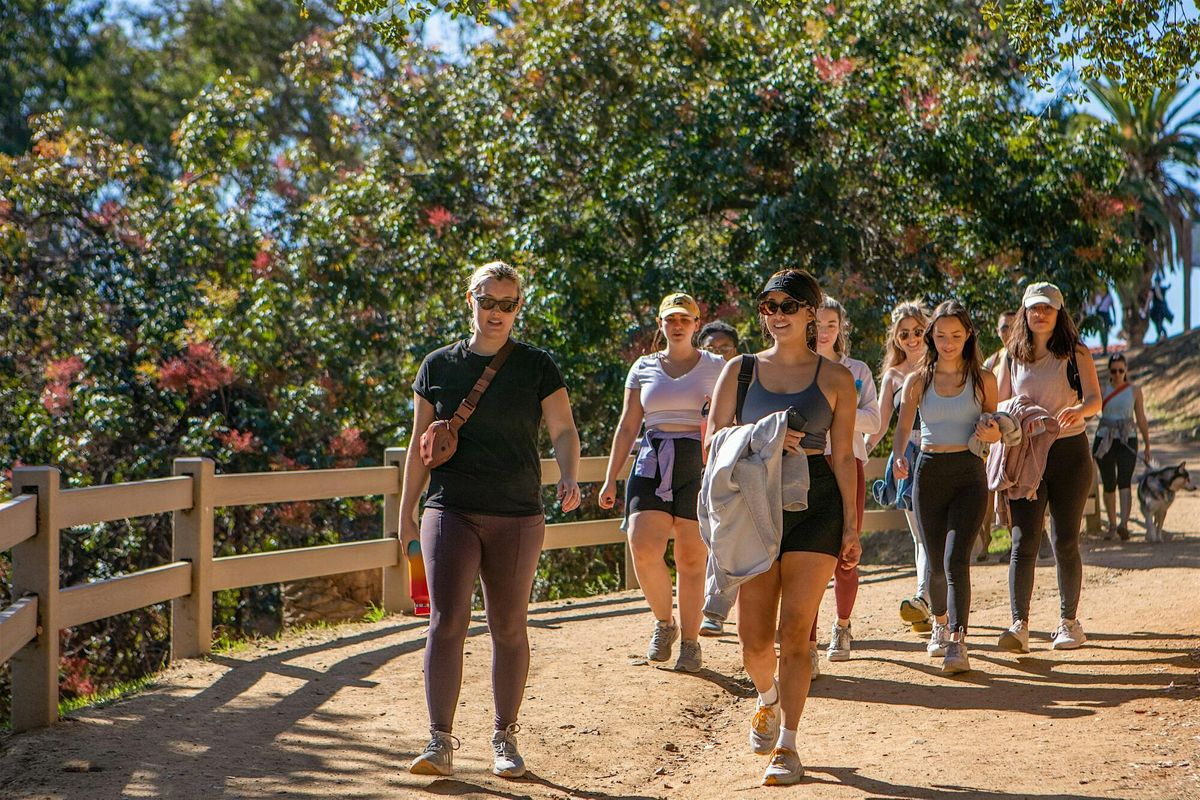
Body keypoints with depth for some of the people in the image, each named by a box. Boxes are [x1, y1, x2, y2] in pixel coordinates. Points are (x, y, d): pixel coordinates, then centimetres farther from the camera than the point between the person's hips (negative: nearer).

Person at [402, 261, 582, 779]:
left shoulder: (537, 367, 4)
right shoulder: (439, 366, 8)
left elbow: (563, 431, -2)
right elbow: (420, 444, 12)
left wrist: (569, 480, -22)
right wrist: (406, 513, 10)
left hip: (517, 516, 0)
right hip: (450, 510, 0)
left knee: (508, 627, 5)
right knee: (447, 620, -11)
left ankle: (505, 738, 17)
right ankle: (440, 742, -10)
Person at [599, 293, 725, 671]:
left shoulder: (715, 367, 6)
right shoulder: (644, 368, 11)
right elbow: (627, 427, 13)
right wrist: (610, 480, 8)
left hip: (699, 466, -2)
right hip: (652, 464, 2)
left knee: (691, 559, 0)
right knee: (643, 549, -13)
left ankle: (690, 640, 12)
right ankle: (664, 622, 11)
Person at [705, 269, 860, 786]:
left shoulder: (834, 379, 6)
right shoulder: (740, 370, 9)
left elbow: (843, 456, 7)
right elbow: (714, 439, 5)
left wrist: (850, 527, 3)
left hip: (815, 507, -2)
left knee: (794, 631, -10)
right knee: (754, 638, 2)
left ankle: (787, 746, -3)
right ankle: (769, 699, 35)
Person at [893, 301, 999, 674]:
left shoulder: (983, 379, 5)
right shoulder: (917, 381, 7)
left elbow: (995, 430, 12)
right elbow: (903, 427, 5)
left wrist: (992, 434, -12)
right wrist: (898, 457, -15)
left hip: (969, 474, -2)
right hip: (929, 473, 2)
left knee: (956, 559, -17)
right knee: (936, 562, 8)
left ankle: (958, 643, -22)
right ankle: (940, 625, 35)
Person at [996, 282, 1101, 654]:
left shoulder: (1075, 354, 2)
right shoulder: (1013, 356, 9)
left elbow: (1095, 398, -11)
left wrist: (1079, 410, -34)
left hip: (1068, 452, -1)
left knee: (1065, 542, 3)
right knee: (1023, 541, -11)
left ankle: (1069, 621, 17)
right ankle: (1019, 626, -18)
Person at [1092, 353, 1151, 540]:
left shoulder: (1135, 391, 6)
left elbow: (1141, 420, 9)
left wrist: (1147, 446, 10)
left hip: (1128, 440, -2)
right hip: (1104, 440, 2)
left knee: (1125, 482, -17)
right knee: (1109, 485, 7)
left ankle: (1124, 524, -30)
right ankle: (1112, 525, 20)